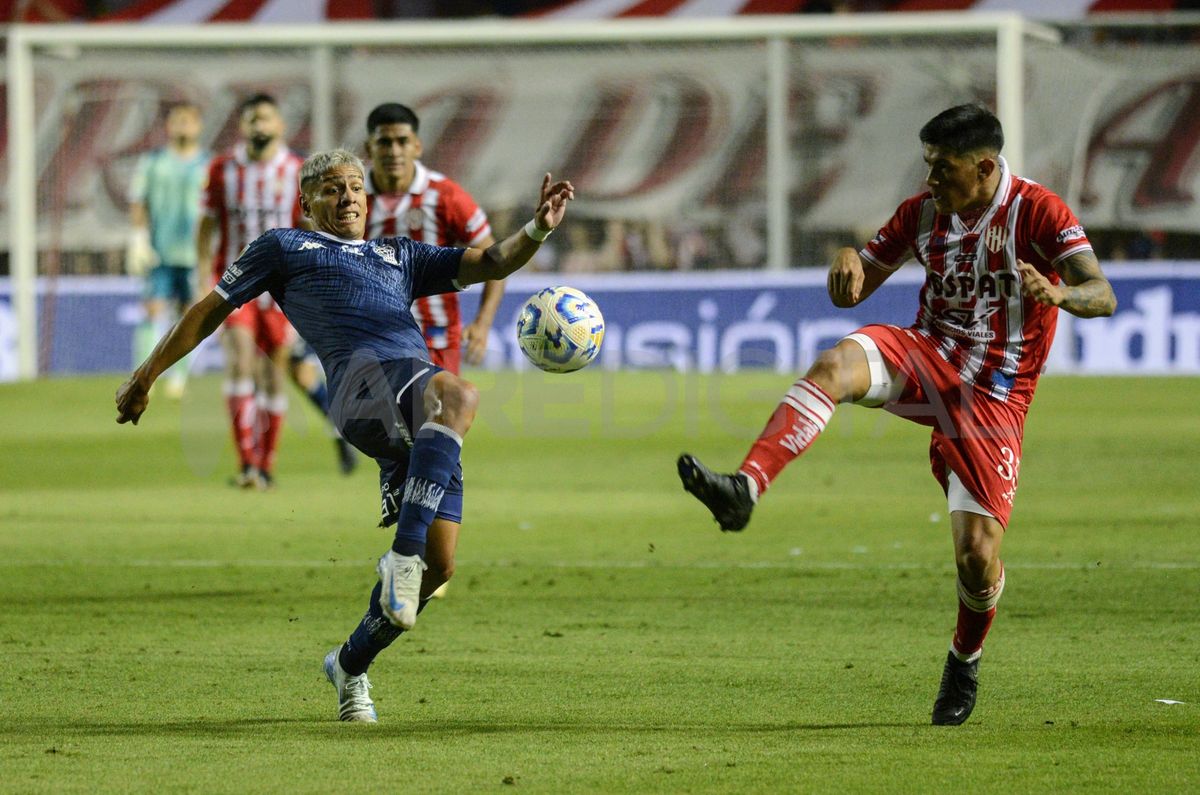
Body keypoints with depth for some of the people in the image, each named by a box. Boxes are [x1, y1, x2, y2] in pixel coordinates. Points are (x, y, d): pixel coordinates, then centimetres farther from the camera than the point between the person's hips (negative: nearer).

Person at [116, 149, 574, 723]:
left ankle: (351, 665, 19)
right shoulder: (284, 247, 26)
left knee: (438, 566, -5)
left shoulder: (400, 256, 37)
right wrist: (147, 376, 29)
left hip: (420, 427, 6)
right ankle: (403, 554, -47)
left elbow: (489, 265, 29)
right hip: (366, 376, -5)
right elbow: (211, 309, 29)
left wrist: (539, 229, 10)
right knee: (459, 396, -39)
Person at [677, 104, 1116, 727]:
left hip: (993, 397, -3)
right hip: (928, 358, 3)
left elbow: (1103, 297, -19)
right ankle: (744, 489, -47)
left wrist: (1059, 294, -42)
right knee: (835, 365, -31)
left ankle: (965, 658, 26)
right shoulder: (924, 211, 4)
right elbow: (854, 290, 10)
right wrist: (848, 263, -15)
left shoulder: (1039, 213, -10)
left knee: (977, 558, -8)